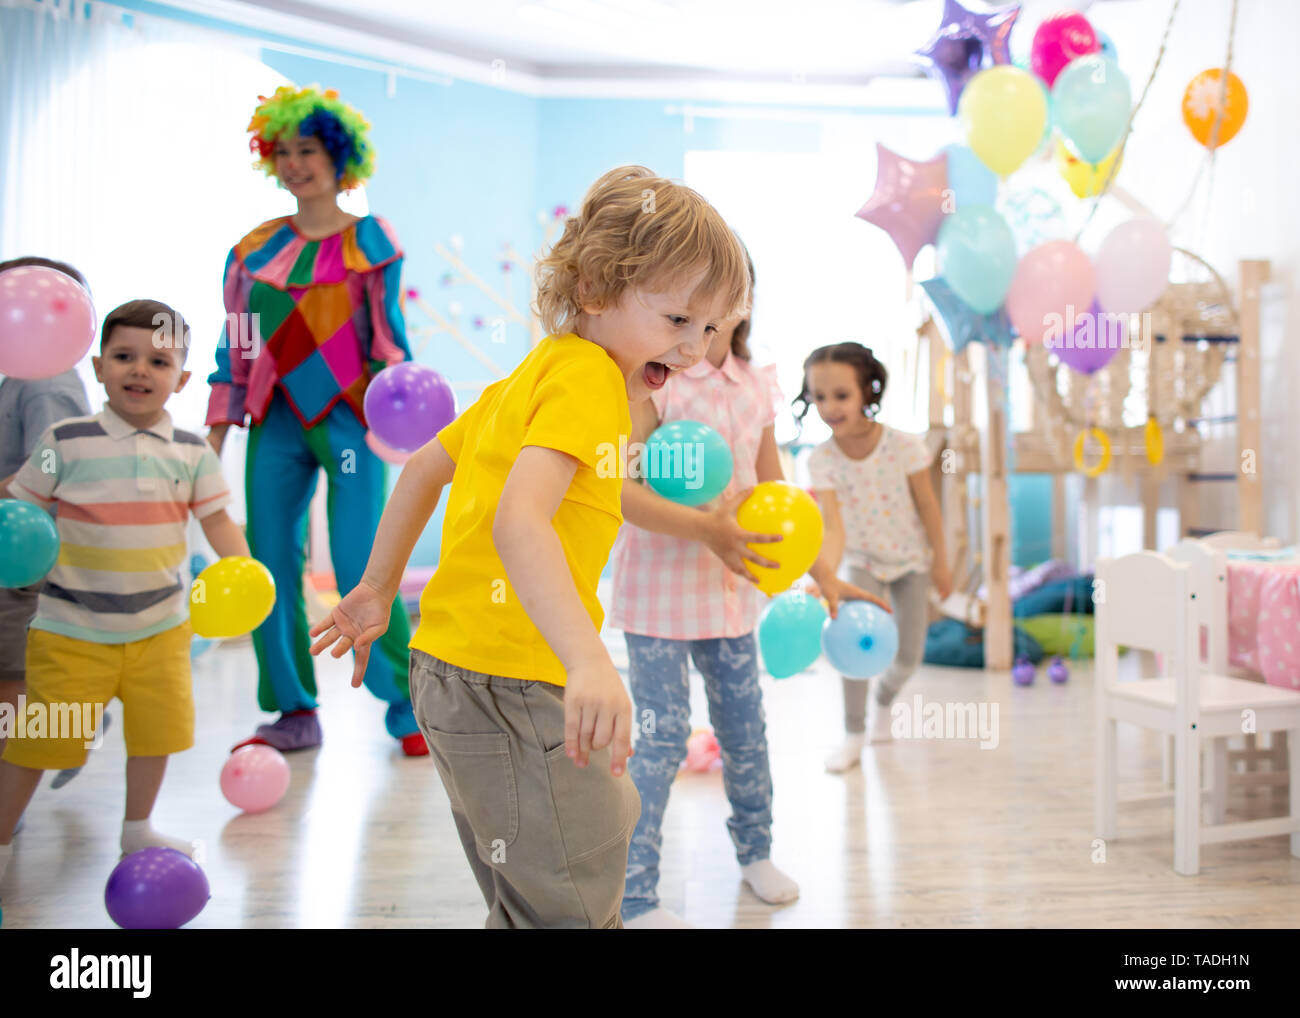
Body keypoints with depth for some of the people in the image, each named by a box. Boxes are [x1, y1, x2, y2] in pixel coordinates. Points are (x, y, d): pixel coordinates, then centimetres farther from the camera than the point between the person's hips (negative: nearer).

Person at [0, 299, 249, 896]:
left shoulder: (192, 451, -1)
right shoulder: (66, 441, -8)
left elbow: (217, 519, 0)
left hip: (160, 626, 3)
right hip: (70, 629, -3)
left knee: (158, 729, 12)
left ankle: (137, 829, 35)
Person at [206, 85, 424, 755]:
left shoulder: (369, 239, 6)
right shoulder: (255, 247, 15)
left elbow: (387, 331, 2)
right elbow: (235, 345, 14)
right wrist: (217, 431, 9)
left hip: (348, 418, -4)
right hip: (276, 423, 4)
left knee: (360, 568, -10)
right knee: (269, 565, 2)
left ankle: (409, 707, 5)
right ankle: (294, 713, 15)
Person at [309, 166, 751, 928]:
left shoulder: (539, 371, 14)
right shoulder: (586, 374, -15)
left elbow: (426, 467, 21)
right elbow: (518, 521, -31)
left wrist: (378, 591, 27)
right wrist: (591, 661, -43)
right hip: (505, 688, -10)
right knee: (574, 910, -1)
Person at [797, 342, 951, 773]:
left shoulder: (904, 446, -23)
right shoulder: (822, 459, -21)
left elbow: (927, 505, -10)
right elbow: (834, 527, -29)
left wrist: (940, 562, -1)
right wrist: (825, 575, -47)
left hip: (909, 559, 0)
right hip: (863, 561, 0)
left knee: (909, 656, 1)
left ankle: (883, 699, 37)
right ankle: (853, 734, -2)